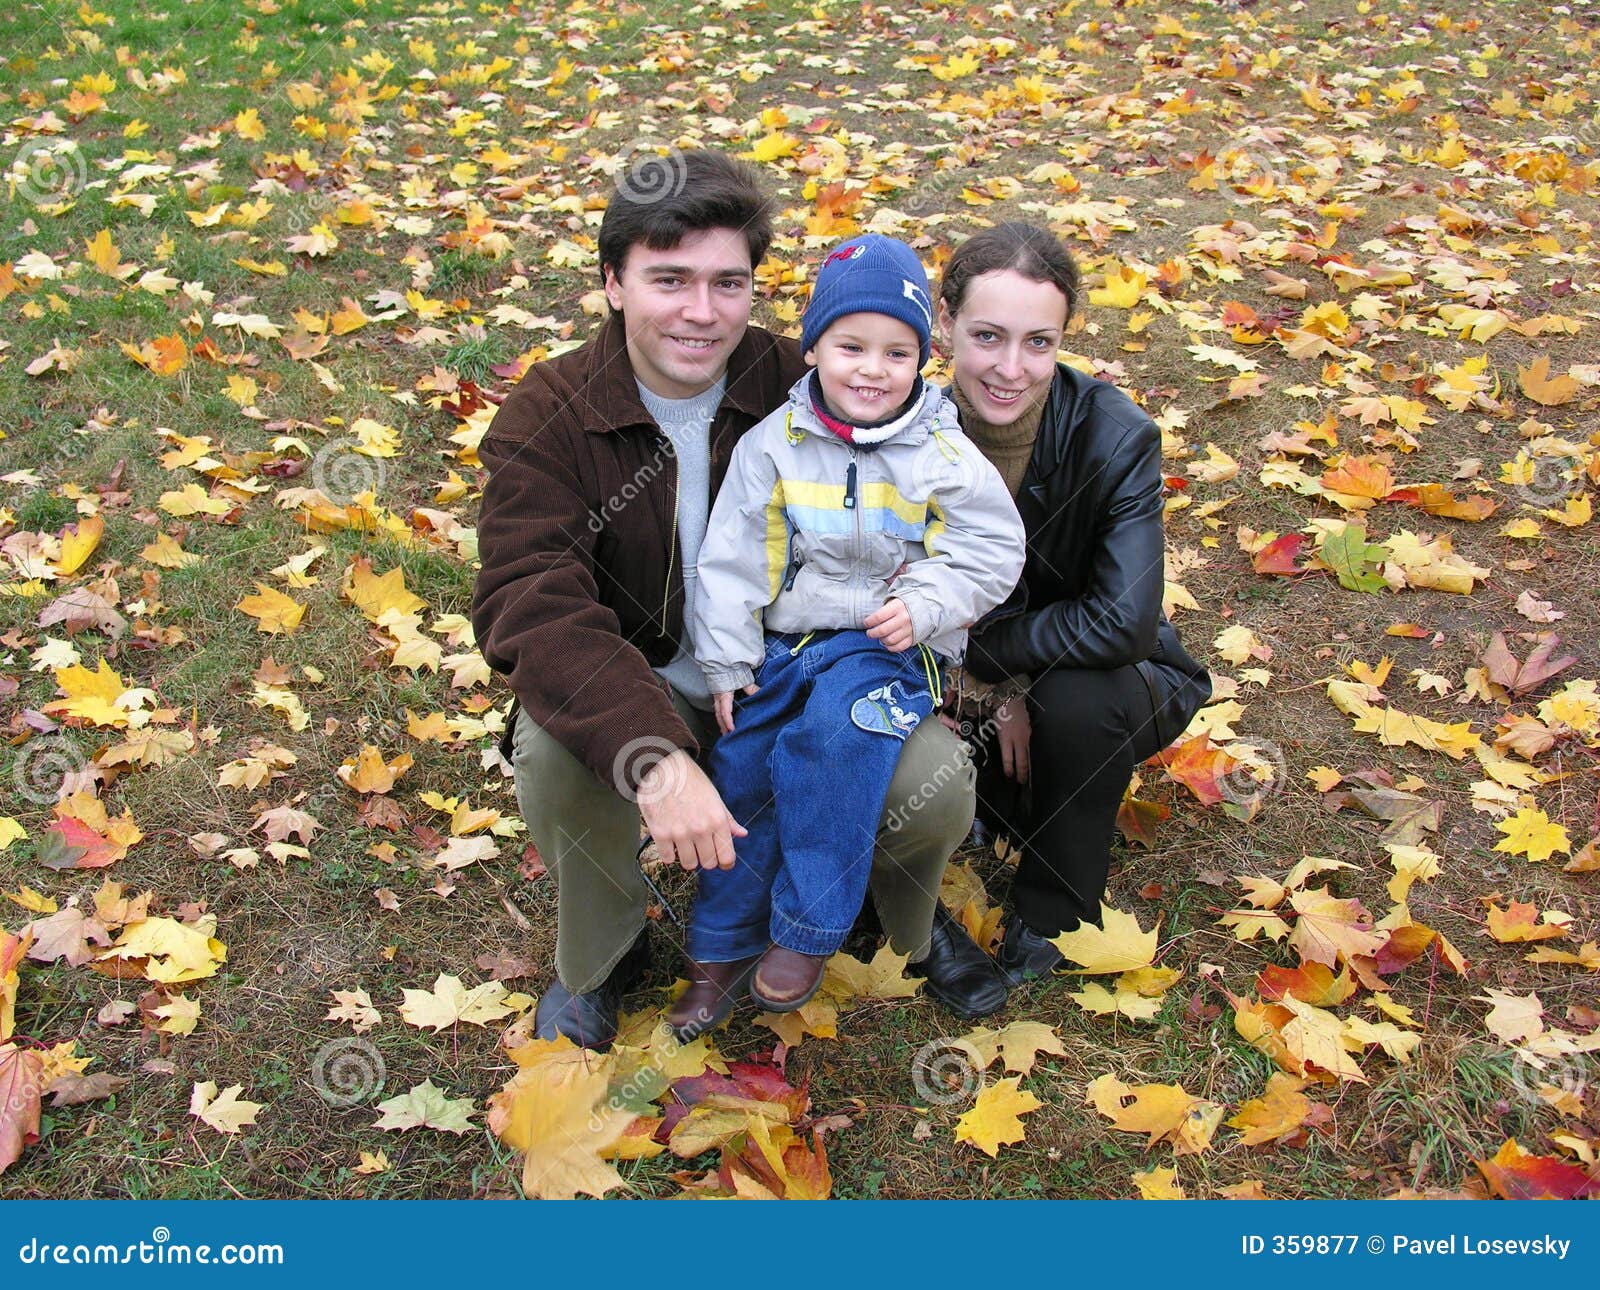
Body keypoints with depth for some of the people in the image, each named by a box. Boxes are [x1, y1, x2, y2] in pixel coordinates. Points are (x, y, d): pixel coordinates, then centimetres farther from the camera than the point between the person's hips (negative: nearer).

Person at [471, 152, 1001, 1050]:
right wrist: (655, 758, -45)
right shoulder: (547, 419, -14)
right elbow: (533, 609, -28)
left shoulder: (801, 389, -9)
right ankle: (602, 953, 2)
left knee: (940, 782, -23)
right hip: (637, 697, -1)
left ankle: (911, 920, 17)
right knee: (553, 750, -33)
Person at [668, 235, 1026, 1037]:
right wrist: (727, 663, -1)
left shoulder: (944, 455, -2)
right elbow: (732, 559, 3)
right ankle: (723, 948, 9)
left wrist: (921, 608, -16)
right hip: (786, 640, 3)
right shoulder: (774, 443, 1)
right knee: (741, 762, -10)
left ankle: (806, 934, -16)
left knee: (838, 733, -30)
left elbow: (988, 551, -1)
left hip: (890, 645, -3)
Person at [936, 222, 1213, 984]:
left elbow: (1122, 624, -34)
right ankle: (1009, 795, 11)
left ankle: (1053, 915, -10)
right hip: (986, 692, 3)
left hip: (1106, 686, -2)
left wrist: (980, 646, -26)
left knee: (1075, 697, -36)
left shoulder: (1116, 439, -26)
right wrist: (999, 690, -24)